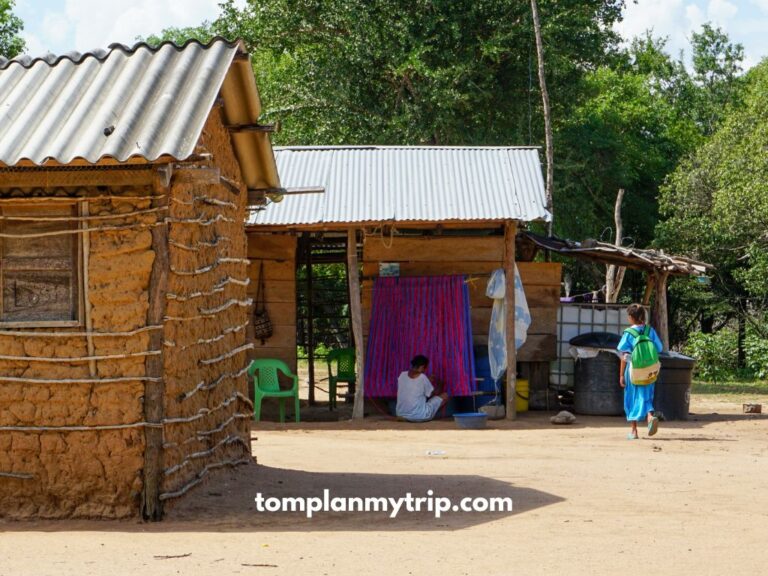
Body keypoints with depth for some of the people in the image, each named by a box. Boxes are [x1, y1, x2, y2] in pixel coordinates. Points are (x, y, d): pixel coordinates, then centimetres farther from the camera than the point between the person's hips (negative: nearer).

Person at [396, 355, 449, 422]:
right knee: (444, 396, 11)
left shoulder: (402, 375, 1)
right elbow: (432, 394, 3)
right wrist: (441, 389, 25)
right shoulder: (422, 377, -13)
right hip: (419, 417, -6)